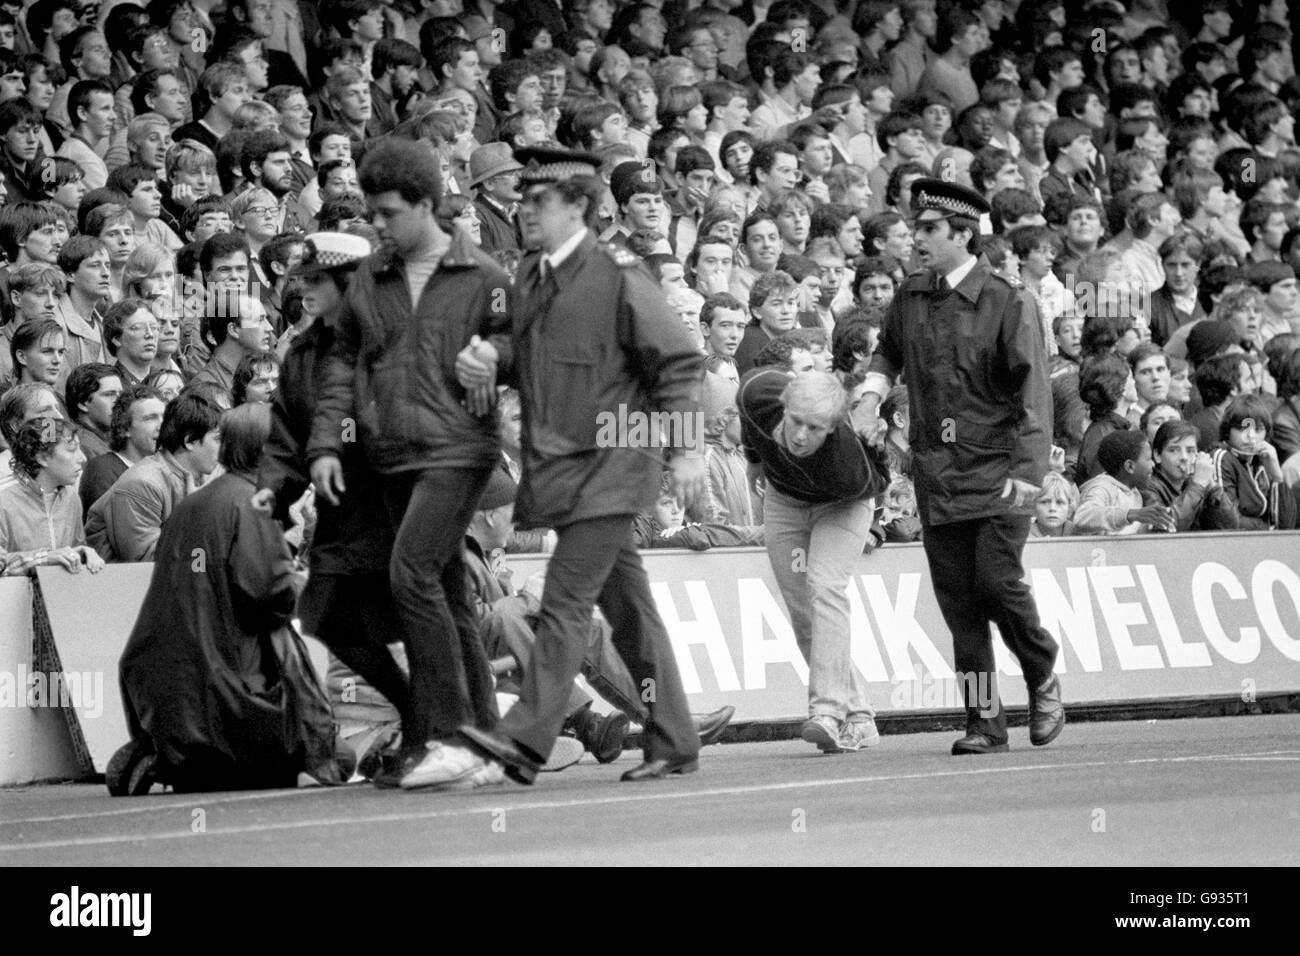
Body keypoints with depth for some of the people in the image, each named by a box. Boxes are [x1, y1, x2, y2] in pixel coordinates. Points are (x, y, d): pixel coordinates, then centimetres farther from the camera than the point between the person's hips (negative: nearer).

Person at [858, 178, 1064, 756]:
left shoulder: (1005, 305, -6)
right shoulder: (909, 300, 9)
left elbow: (1033, 394, -8)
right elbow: (887, 352, 31)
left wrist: (1026, 470, -16)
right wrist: (874, 391, 10)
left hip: (996, 473, -5)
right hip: (936, 473, 5)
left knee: (997, 582, -14)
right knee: (957, 600, 2)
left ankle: (1045, 681, 12)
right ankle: (985, 722, 7)